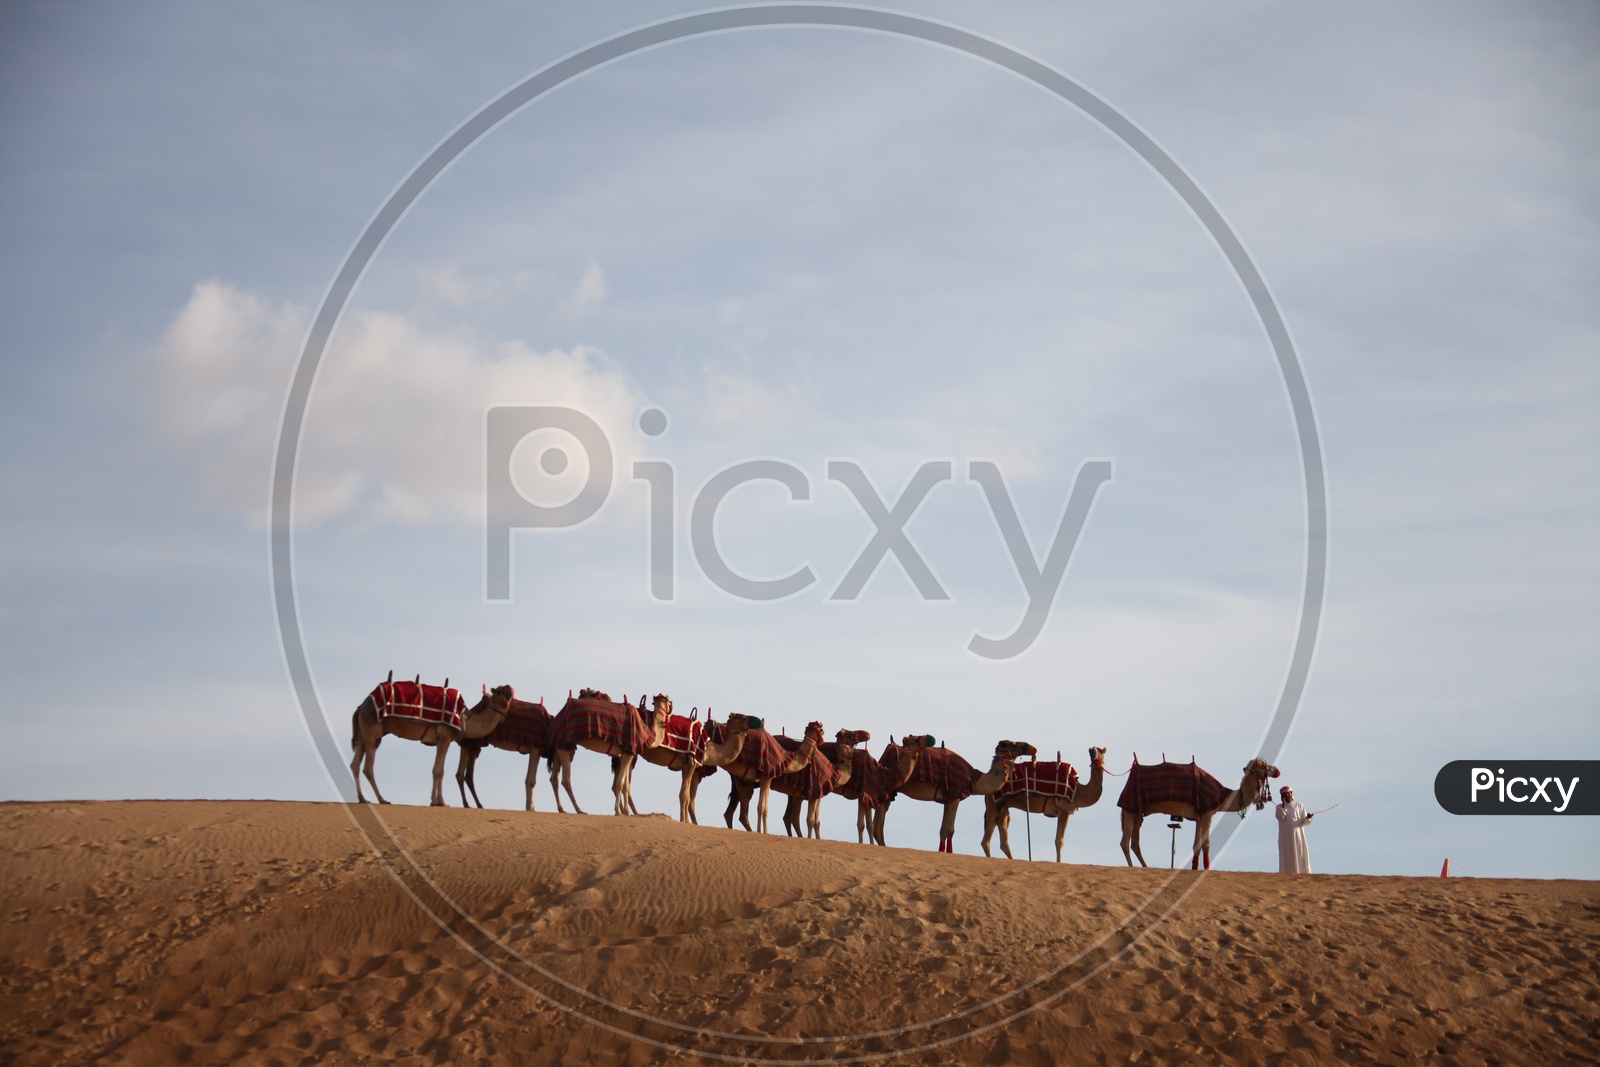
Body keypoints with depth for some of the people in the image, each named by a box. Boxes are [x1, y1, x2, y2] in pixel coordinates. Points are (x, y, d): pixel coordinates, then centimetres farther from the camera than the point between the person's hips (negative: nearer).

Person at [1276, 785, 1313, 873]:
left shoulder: (1299, 806, 10)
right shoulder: (1280, 807, 9)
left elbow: (1304, 822, 5)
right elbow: (1281, 818, -9)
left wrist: (1308, 818, -17)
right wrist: (1284, 805, -10)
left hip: (1298, 836, 0)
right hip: (1285, 837, 0)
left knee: (1300, 856, -4)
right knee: (1287, 856, -4)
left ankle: (1303, 874, -5)